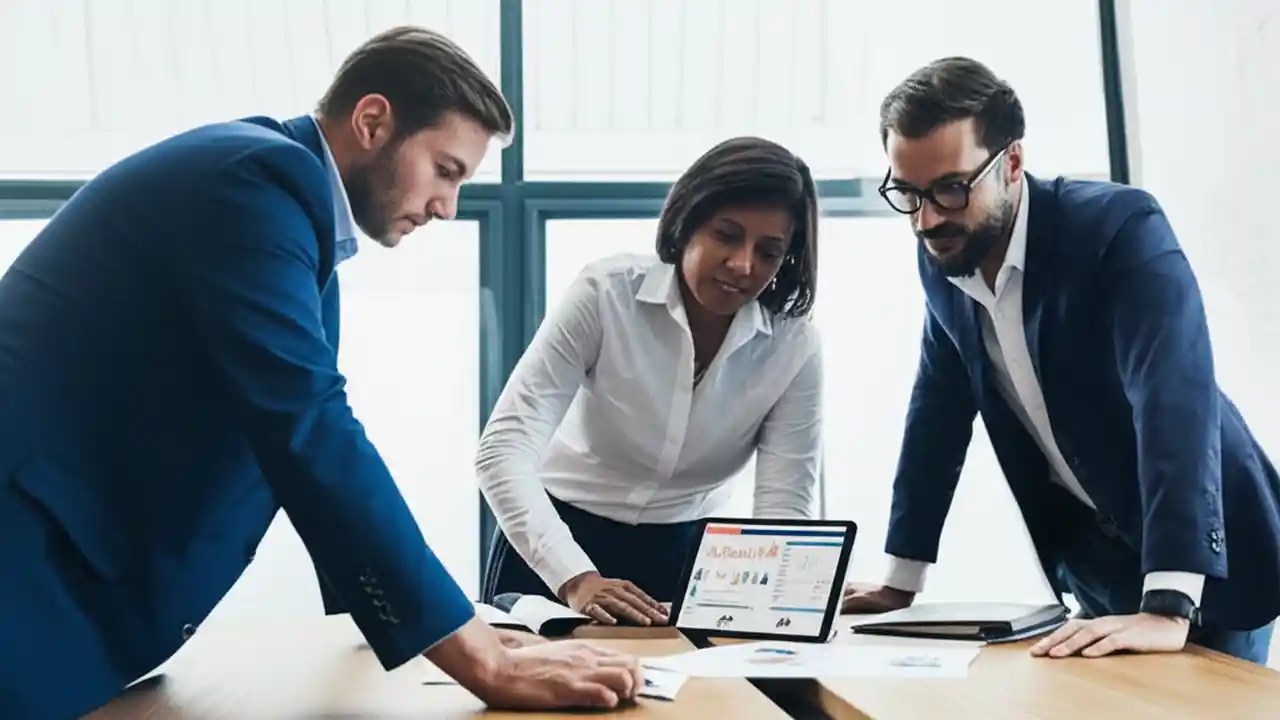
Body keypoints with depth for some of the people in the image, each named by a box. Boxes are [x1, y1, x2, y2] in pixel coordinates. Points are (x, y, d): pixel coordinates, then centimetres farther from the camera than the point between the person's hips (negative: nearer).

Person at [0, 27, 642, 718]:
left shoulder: (277, 188, 14)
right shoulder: (261, 176, -17)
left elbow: (311, 427, 18)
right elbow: (309, 434, -26)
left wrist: (465, 634, 16)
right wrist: (486, 663, -23)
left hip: (89, 573, 10)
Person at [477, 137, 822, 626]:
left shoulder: (794, 347, -10)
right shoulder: (607, 294, -17)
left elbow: (784, 509, -12)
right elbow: (505, 448, -24)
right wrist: (576, 579, -37)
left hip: (685, 555, 1)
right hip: (561, 542, -1)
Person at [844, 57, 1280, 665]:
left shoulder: (1121, 228, -26)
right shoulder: (942, 259, -6)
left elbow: (1178, 401, -37)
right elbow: (939, 410, 5)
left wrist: (1168, 608, -46)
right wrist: (901, 580, 4)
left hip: (1207, 556, -5)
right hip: (1091, 554, 6)